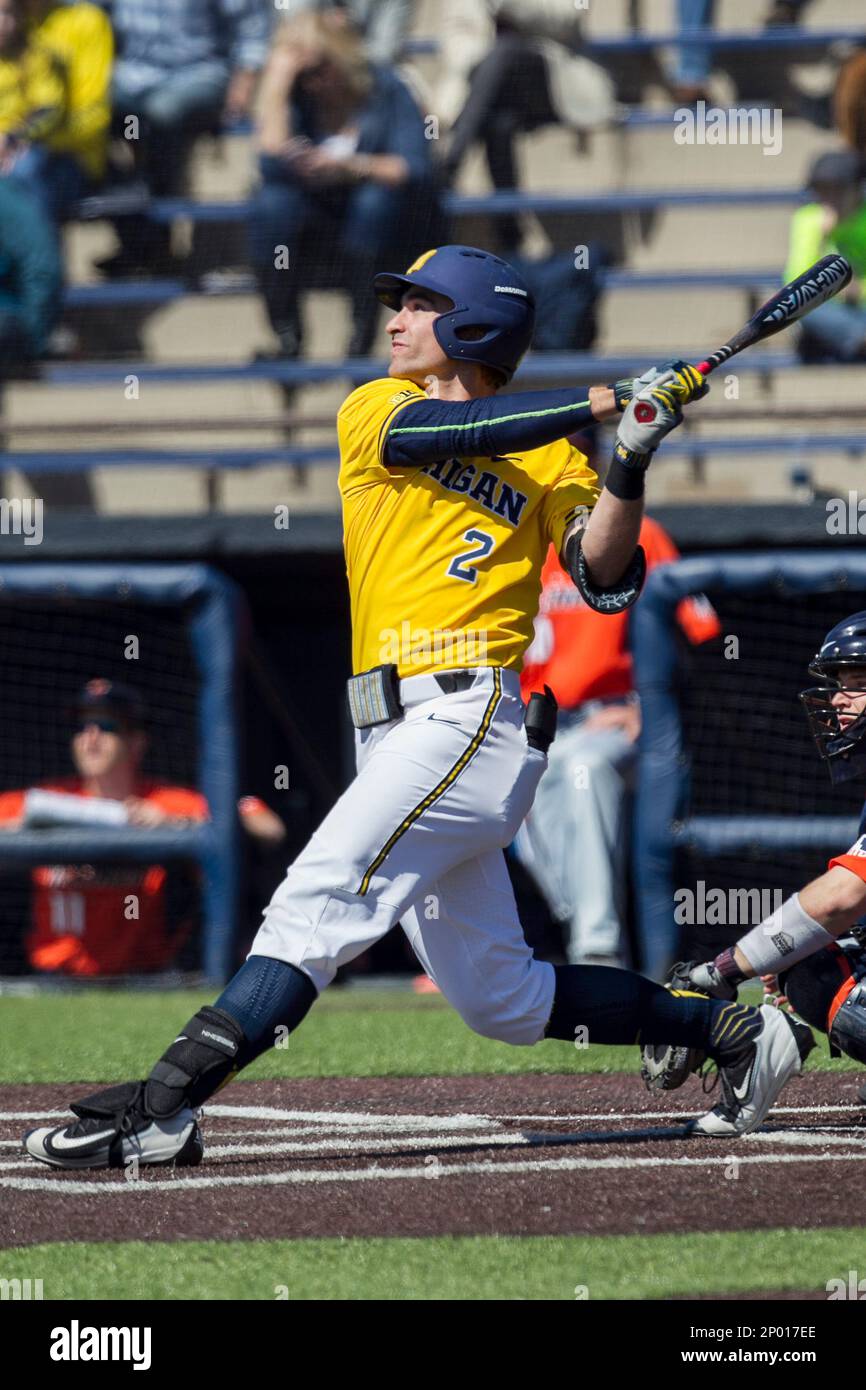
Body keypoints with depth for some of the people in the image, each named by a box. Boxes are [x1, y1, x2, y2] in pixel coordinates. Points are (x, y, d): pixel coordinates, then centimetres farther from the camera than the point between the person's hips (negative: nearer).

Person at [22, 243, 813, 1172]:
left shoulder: (549, 455, 6)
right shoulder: (373, 411, 16)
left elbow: (604, 578, -4)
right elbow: (439, 432, -6)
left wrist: (629, 460, -17)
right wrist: (604, 403, -9)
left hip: (468, 720, -6)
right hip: (397, 733, 6)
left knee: (317, 899, -20)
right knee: (498, 998, 8)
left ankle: (161, 1108, -27)